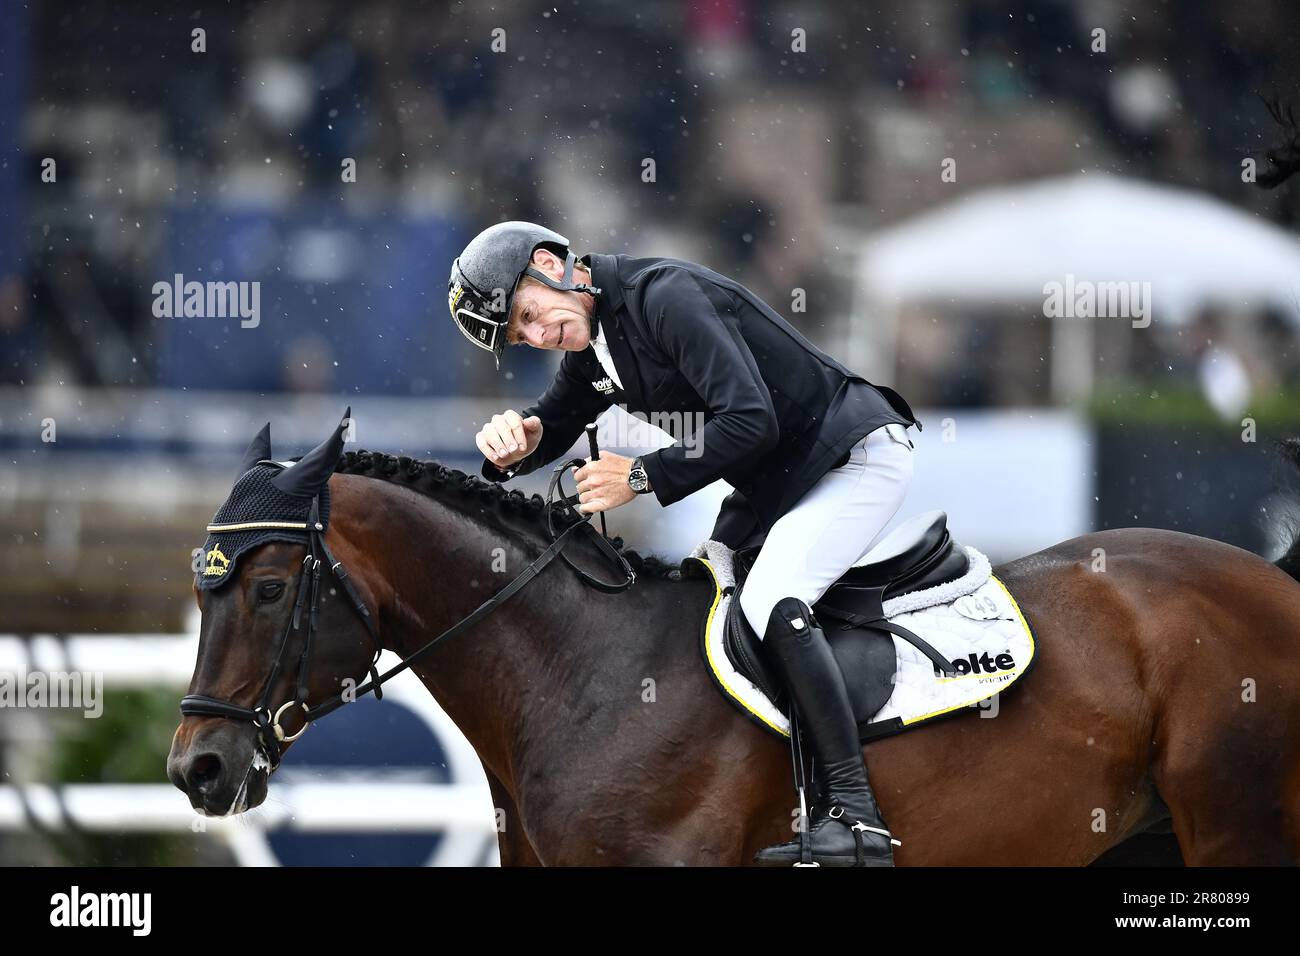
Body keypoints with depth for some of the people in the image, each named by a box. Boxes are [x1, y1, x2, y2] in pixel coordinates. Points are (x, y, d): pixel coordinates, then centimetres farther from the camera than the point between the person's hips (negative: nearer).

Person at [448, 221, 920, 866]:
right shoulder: (590, 348, 6)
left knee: (770, 602, -28)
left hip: (856, 454, -10)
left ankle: (854, 812, -29)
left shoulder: (668, 297, -24)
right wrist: (512, 443, -6)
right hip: (772, 484, 10)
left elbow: (750, 420, -30)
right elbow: (550, 429, 19)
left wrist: (643, 477, -22)